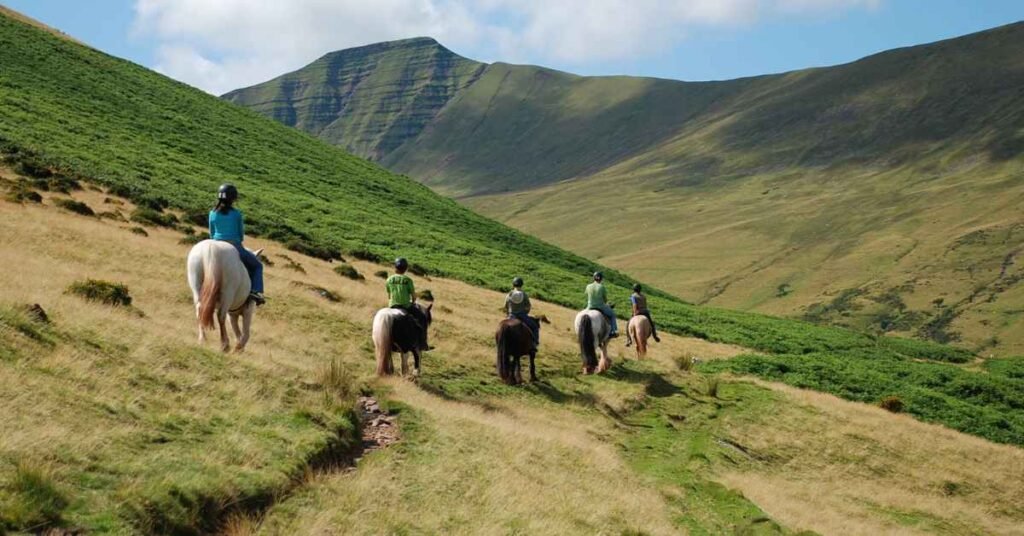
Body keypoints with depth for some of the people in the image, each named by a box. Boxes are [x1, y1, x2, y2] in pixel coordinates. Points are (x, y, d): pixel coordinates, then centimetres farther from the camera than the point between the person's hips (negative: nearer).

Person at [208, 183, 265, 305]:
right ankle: (255, 291, -6)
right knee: (257, 265, 16)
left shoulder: (212, 213, 1)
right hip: (235, 248, -3)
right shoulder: (237, 214, -8)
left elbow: (211, 234, 9)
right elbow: (242, 235, 1)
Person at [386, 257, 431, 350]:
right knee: (422, 318, 12)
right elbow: (413, 296, -4)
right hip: (406, 306, -4)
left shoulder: (389, 280, 0)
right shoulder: (408, 280, -10)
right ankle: (423, 343, 7)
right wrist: (413, 302, 17)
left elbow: (389, 296, 8)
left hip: (392, 306, 4)